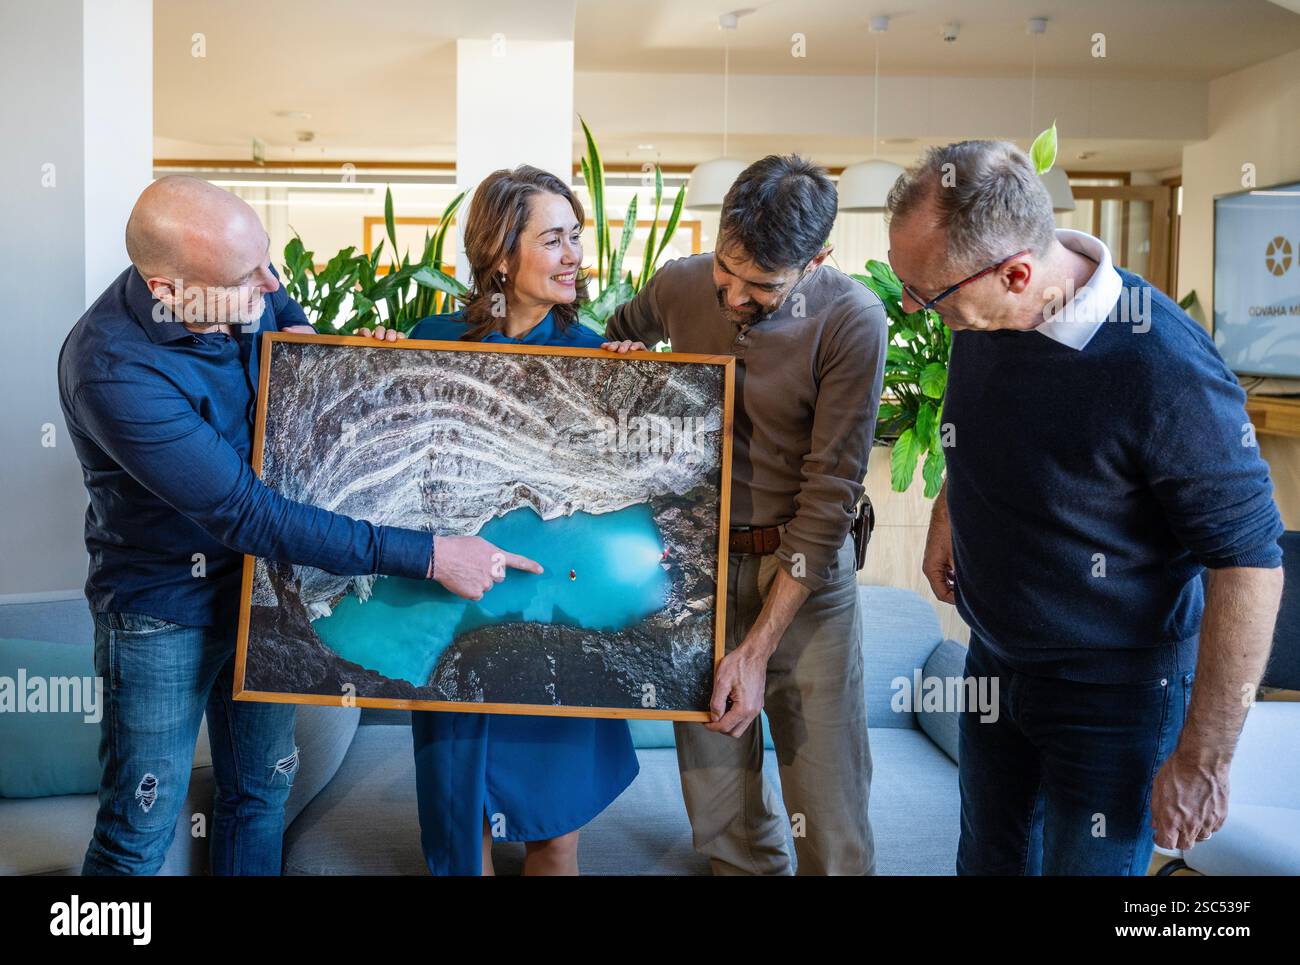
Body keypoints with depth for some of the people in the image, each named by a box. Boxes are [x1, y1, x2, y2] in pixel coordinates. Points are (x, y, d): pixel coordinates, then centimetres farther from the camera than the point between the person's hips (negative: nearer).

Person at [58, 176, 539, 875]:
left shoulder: (234, 285, -10)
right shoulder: (113, 370, -32)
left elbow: (278, 301, 17)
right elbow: (248, 516, -33)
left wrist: (296, 326, -8)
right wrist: (427, 555, -34)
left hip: (260, 581, 7)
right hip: (165, 603, -6)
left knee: (262, 790, 17)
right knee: (141, 830, 4)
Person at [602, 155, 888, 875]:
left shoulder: (851, 322, -16)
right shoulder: (678, 286, -4)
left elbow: (829, 493, -15)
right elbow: (624, 329, 23)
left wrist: (758, 649, -17)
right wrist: (618, 358, -2)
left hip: (804, 570, -3)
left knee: (832, 826, 1)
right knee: (718, 809, 9)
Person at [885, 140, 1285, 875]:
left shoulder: (1163, 370, -33)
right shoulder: (981, 319, -11)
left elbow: (1250, 564, -26)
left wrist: (1203, 762, -21)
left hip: (1112, 697, -6)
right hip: (995, 662, 7)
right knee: (989, 860, 24)